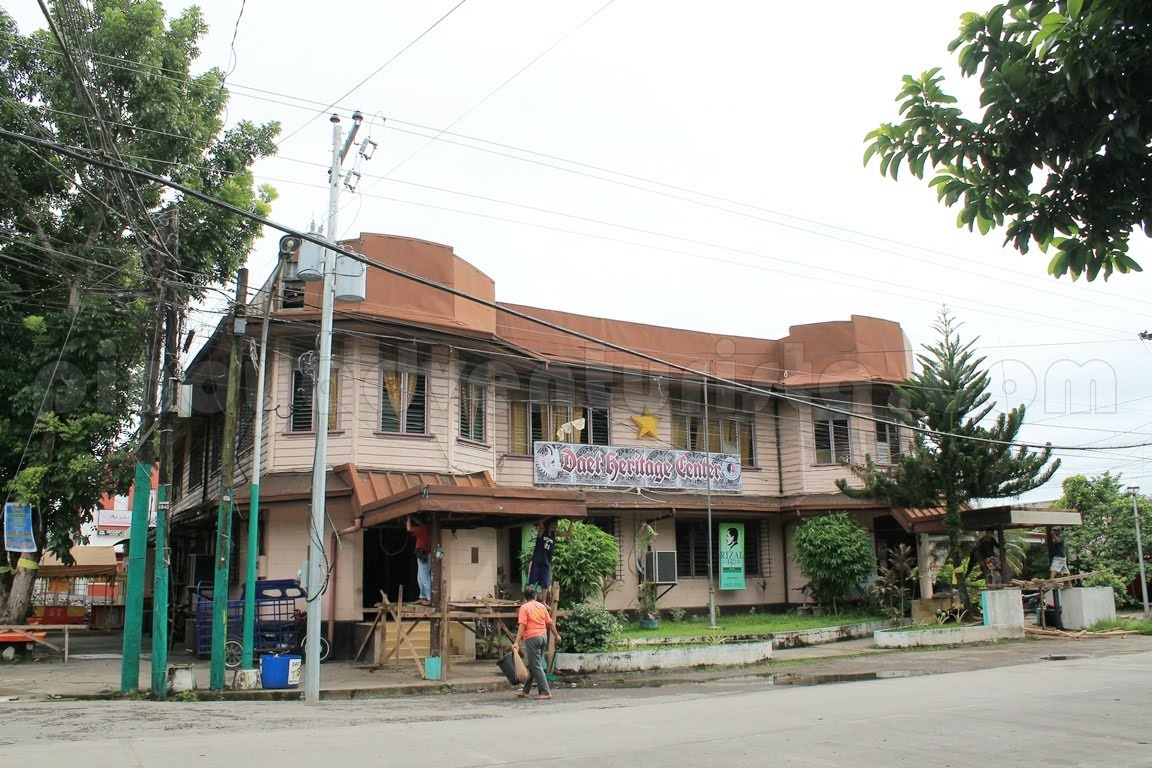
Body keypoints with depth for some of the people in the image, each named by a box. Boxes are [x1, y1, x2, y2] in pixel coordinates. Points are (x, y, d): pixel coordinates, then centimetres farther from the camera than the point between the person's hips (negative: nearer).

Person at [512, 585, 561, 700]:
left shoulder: (524, 607, -8)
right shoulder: (542, 606, 8)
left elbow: (522, 626, -17)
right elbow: (550, 623, 11)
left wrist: (516, 642, -20)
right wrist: (556, 635, 25)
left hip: (532, 638, -7)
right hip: (543, 636, 7)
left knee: (536, 666, -1)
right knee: (532, 665, 15)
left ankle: (545, 692, -3)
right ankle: (525, 690, 22)